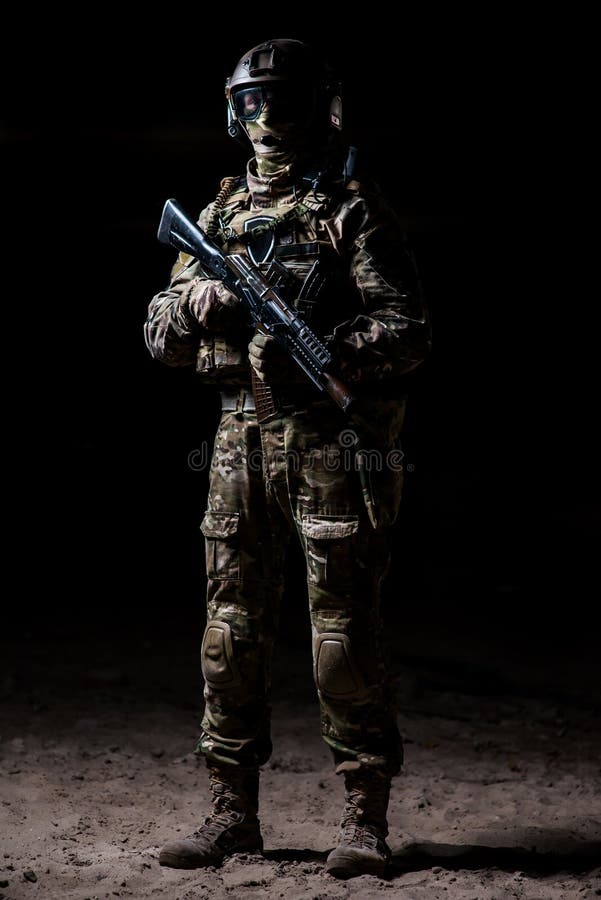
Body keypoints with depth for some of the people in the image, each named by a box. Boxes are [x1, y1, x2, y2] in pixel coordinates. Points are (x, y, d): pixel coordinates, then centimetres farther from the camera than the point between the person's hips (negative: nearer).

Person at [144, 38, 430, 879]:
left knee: (345, 635, -4)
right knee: (232, 630, 7)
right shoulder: (222, 211, 15)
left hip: (330, 439, -5)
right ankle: (233, 812, 17)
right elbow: (162, 335, 15)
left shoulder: (354, 211, -2)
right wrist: (196, 299, -7)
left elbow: (408, 331, -10)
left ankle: (364, 818, 6)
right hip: (241, 438, 6)